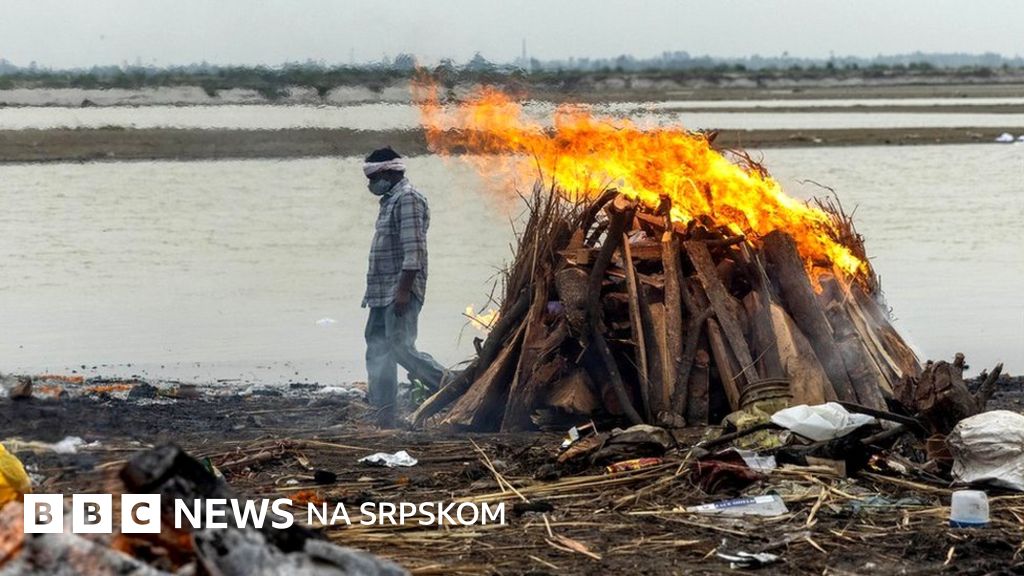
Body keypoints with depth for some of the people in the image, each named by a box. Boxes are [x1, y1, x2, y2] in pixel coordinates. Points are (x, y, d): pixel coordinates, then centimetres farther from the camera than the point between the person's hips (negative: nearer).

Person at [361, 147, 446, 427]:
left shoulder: (408, 199, -12)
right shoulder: (390, 200, 19)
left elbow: (414, 249, -19)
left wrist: (404, 290, -23)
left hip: (400, 292, -10)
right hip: (383, 293, 10)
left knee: (400, 347, -14)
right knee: (377, 349, 7)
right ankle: (384, 417, 9)